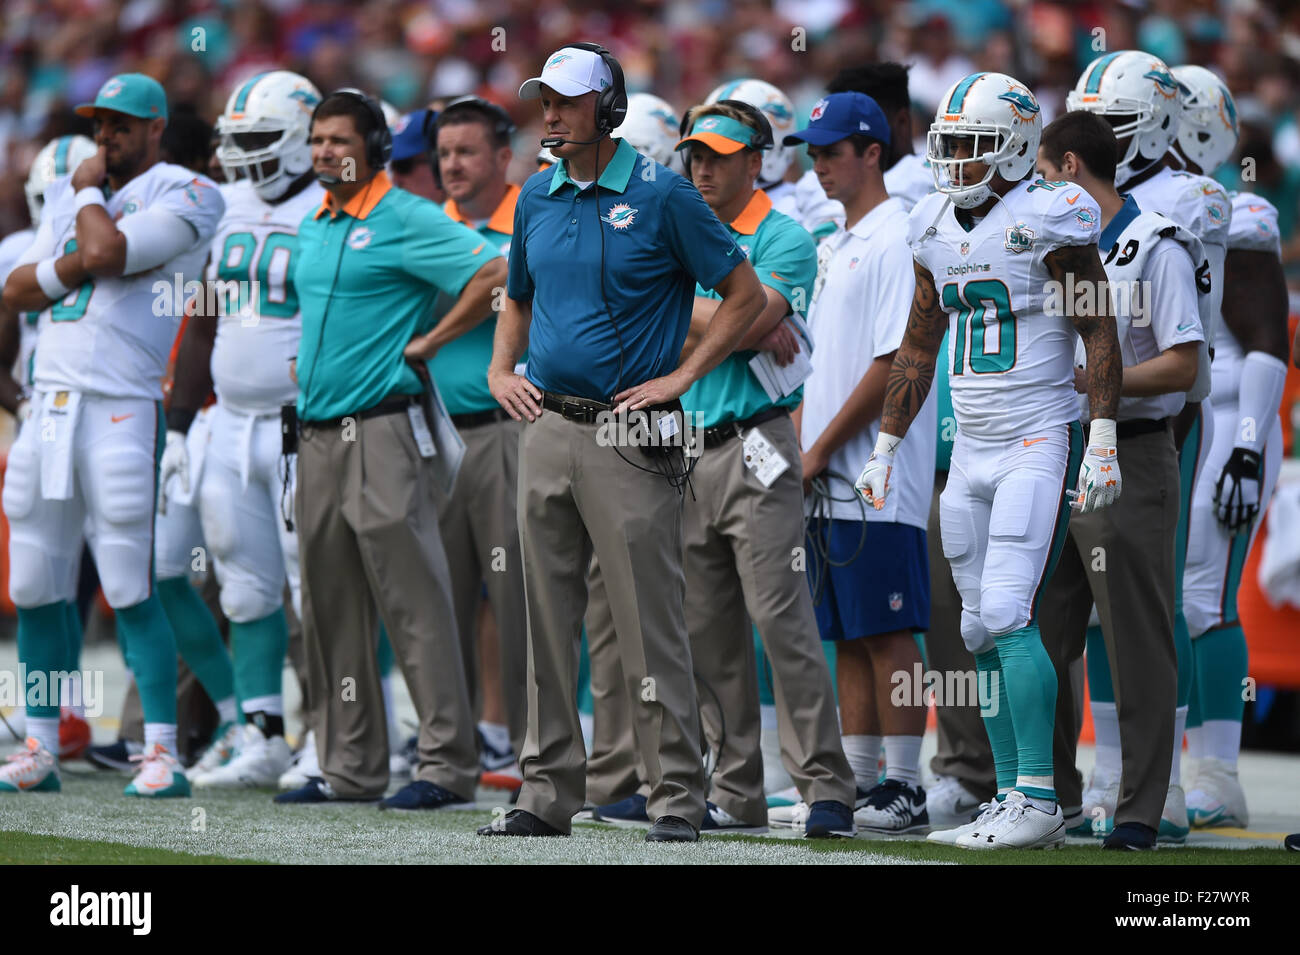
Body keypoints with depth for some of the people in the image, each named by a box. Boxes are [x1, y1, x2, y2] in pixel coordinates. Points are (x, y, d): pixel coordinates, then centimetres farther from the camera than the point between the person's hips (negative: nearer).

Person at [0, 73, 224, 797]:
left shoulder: (183, 197, -4)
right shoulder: (69, 194, 18)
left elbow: (106, 252, -18)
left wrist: (89, 193, 0)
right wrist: (71, 266, -5)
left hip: (124, 411, -7)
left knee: (132, 592, -9)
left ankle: (164, 756, -5)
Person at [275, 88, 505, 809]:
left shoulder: (406, 221, -9)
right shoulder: (313, 226, 17)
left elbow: (495, 275, -17)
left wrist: (428, 343, -13)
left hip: (382, 430, -9)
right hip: (317, 433, 9)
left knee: (412, 599, -9)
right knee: (331, 607, 10)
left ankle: (447, 764, -8)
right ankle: (350, 766, 16)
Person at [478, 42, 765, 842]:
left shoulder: (661, 195, -6)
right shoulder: (538, 199, 12)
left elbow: (746, 296, -4)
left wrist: (682, 376, -9)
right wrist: (501, 371, 12)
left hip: (630, 438, -6)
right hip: (547, 428, 6)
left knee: (651, 626, -6)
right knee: (549, 620, 8)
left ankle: (678, 798, -2)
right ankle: (549, 794, 13)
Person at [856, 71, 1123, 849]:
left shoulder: (1049, 223, -10)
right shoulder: (938, 232, 11)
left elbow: (1101, 333, -10)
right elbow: (919, 349, 20)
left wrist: (1104, 444, -16)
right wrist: (885, 450, 20)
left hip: (1039, 449, -7)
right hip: (972, 456, 7)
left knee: (1009, 617, -15)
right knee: (985, 633, 6)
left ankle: (1038, 799, -11)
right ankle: (1012, 799, 12)